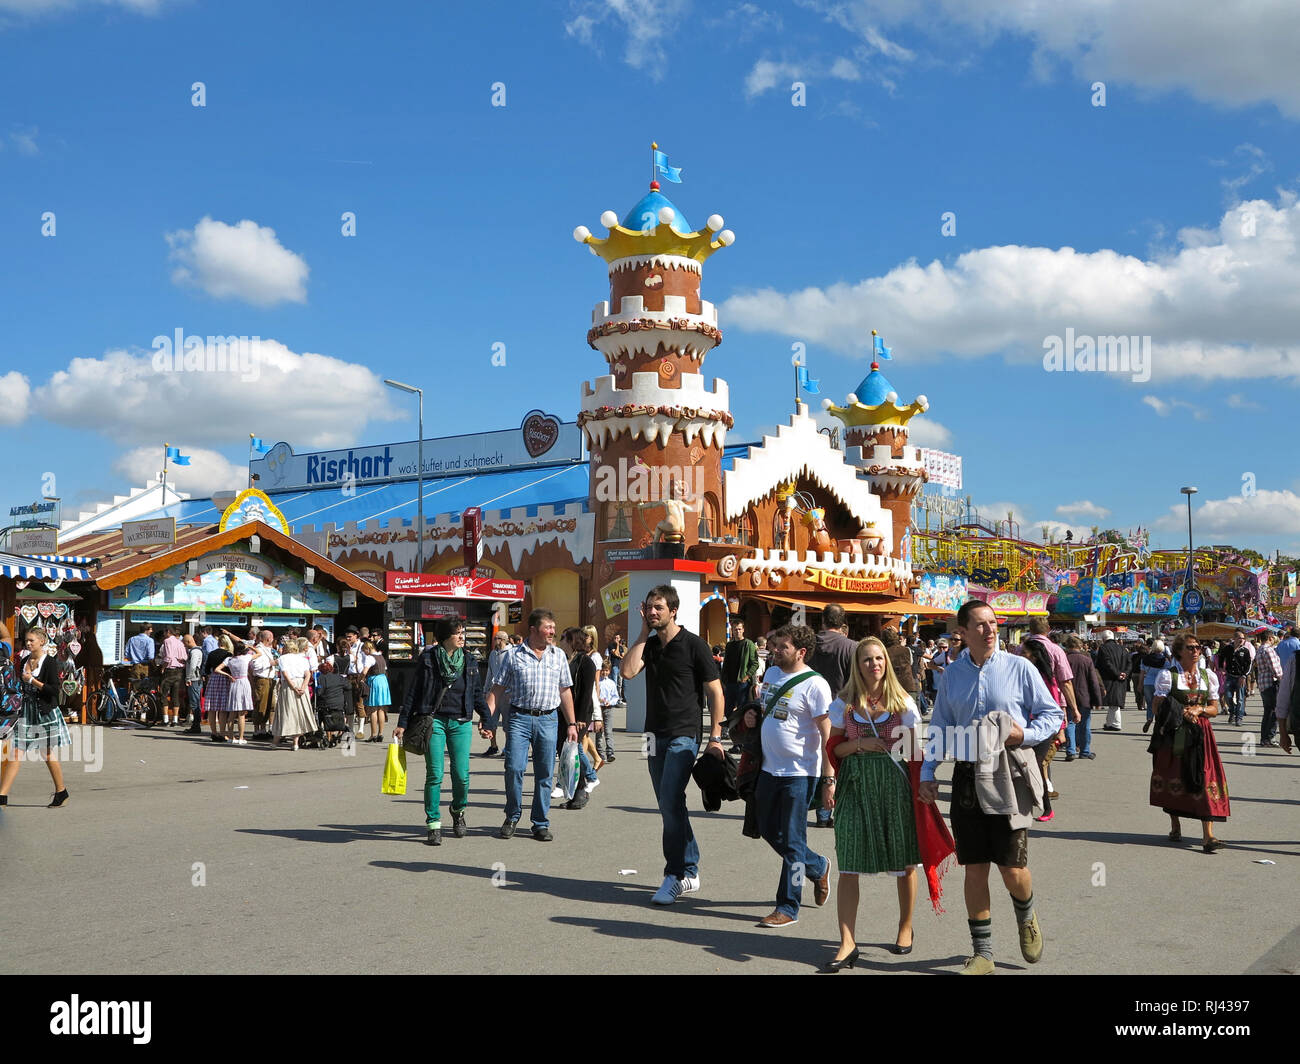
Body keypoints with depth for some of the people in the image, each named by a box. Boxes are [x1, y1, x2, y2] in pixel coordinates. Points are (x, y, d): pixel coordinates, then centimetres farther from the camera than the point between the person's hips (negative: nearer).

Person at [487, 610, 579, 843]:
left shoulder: (559, 656, 11)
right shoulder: (514, 655, 4)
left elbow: (565, 692, 14)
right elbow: (498, 689, 5)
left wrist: (571, 723, 10)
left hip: (548, 720, 2)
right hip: (519, 718, -2)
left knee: (545, 775, 3)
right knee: (514, 768, -9)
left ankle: (541, 824, 13)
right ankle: (512, 817, 12)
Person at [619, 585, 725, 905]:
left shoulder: (693, 644, -7)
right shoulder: (649, 645, 10)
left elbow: (715, 692, -5)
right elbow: (628, 671, -8)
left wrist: (715, 737, -10)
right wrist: (643, 632, -3)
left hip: (683, 736, -7)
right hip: (656, 735, 7)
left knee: (671, 801, -16)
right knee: (669, 806, 10)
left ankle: (676, 875, -8)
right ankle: (689, 872, 19)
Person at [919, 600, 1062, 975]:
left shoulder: (1019, 668, -3)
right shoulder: (951, 674, 8)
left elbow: (1053, 714, 3)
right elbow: (939, 729, 15)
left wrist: (1024, 734, -15)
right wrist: (927, 773, 6)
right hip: (966, 777, 3)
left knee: (1012, 870, -1)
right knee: (974, 870, 6)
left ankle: (1027, 918, 34)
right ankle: (982, 953, 18)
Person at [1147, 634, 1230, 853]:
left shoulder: (1208, 676, 11)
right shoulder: (1168, 675, 0)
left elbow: (1215, 709, 10)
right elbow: (1159, 707, -4)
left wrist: (1199, 709, -9)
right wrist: (1181, 713, -15)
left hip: (1200, 735, 2)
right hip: (1174, 734, -2)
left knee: (1204, 779, -8)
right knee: (1173, 778, 6)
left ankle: (1208, 835, -13)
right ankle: (1175, 826, 25)